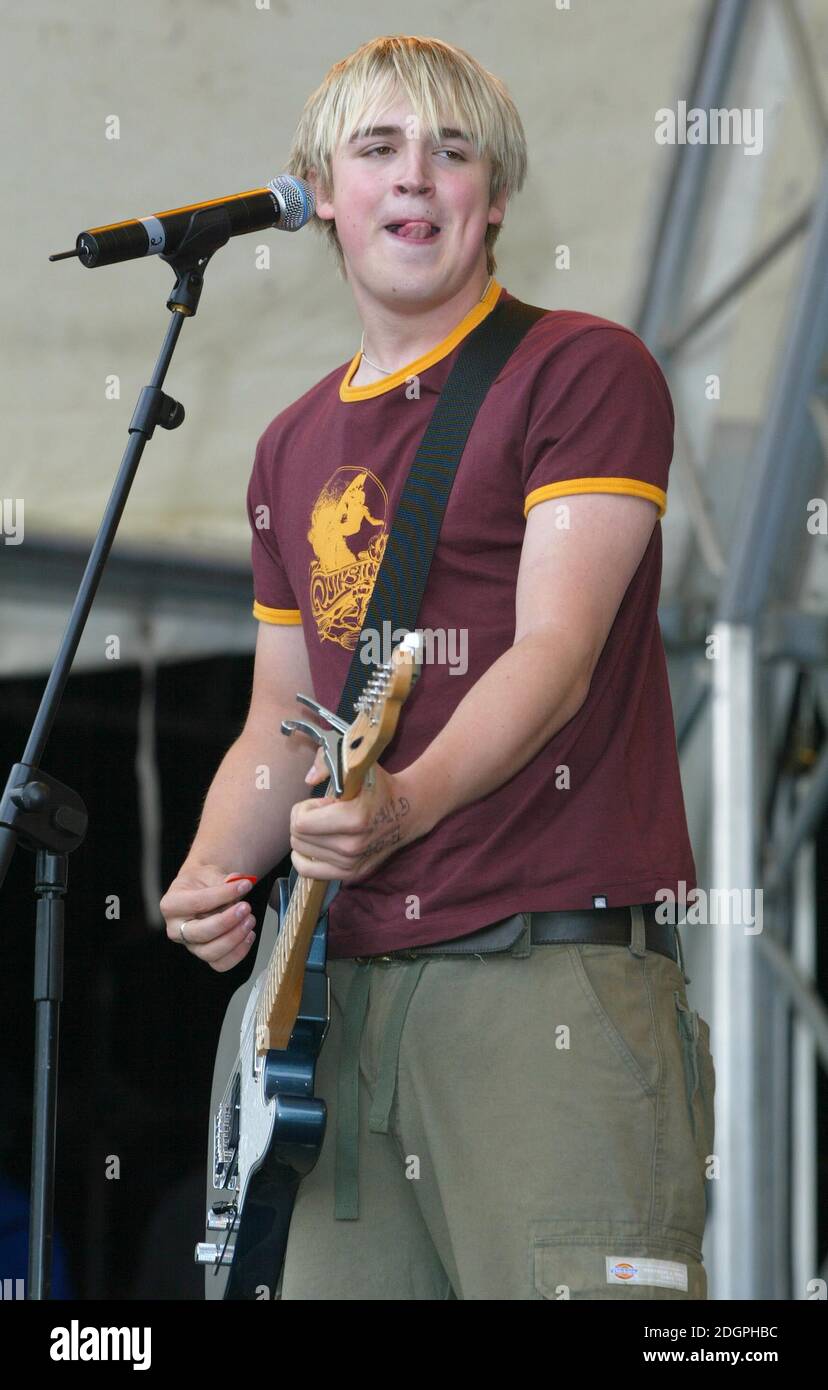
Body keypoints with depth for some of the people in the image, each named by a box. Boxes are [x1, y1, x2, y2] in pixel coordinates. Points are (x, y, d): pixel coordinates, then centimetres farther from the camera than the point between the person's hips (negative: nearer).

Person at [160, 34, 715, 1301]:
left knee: (571, 1282, -17)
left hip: (558, 970, -6)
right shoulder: (295, 448, 22)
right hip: (360, 982, 7)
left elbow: (558, 650, -11)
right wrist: (209, 876, 3)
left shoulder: (583, 370, 0)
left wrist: (410, 800, -28)